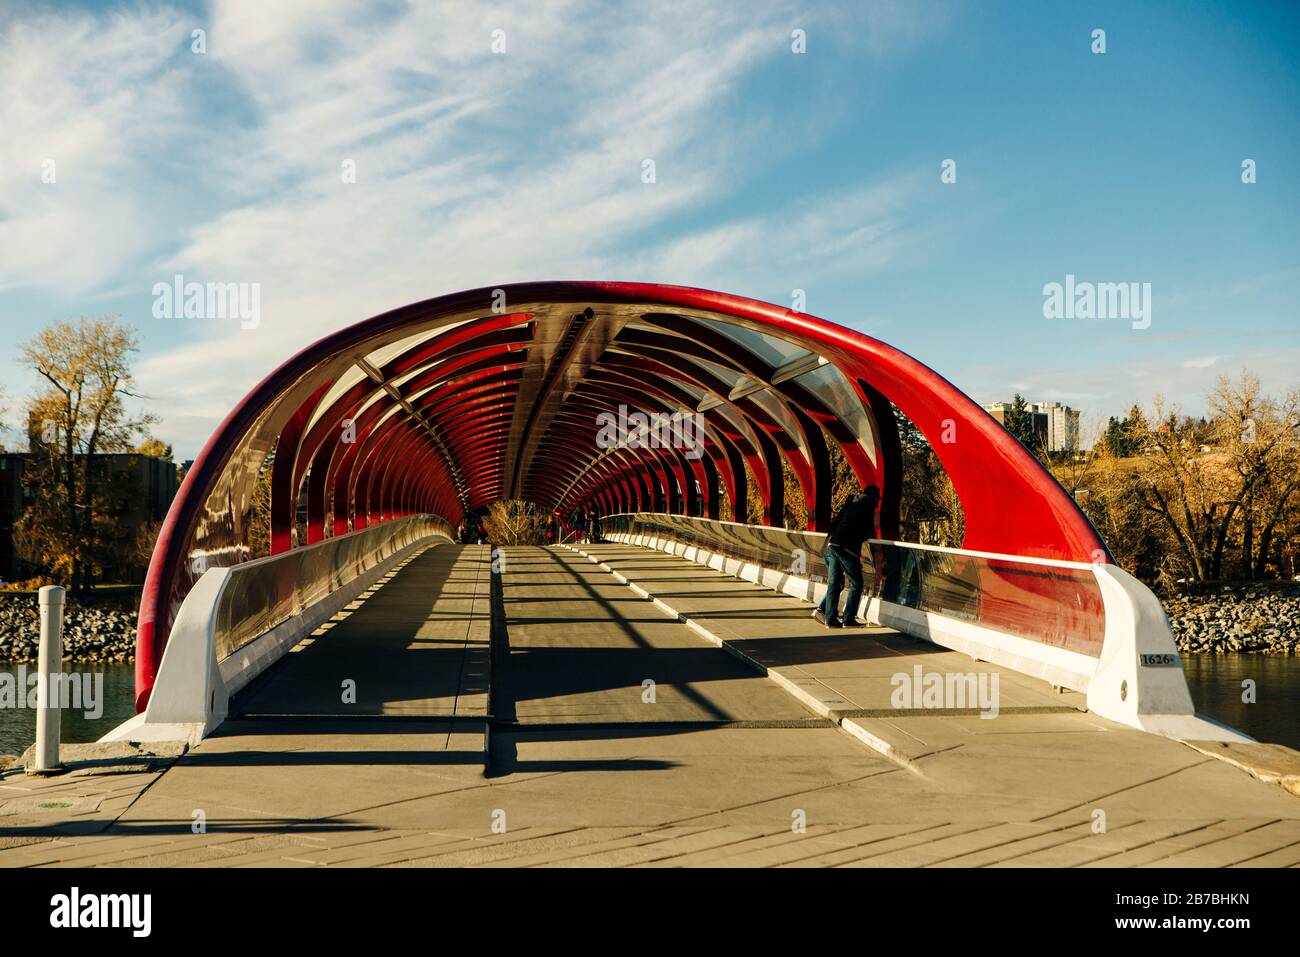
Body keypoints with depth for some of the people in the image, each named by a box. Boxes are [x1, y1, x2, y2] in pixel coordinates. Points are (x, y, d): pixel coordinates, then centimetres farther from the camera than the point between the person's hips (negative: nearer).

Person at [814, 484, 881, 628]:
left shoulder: (851, 504, 23)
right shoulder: (868, 507, 1)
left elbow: (834, 524, 22)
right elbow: (869, 533, 0)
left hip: (833, 545, 8)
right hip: (846, 548, -7)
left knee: (834, 583, 9)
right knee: (856, 583, 2)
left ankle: (831, 619, 8)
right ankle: (849, 619, 0)